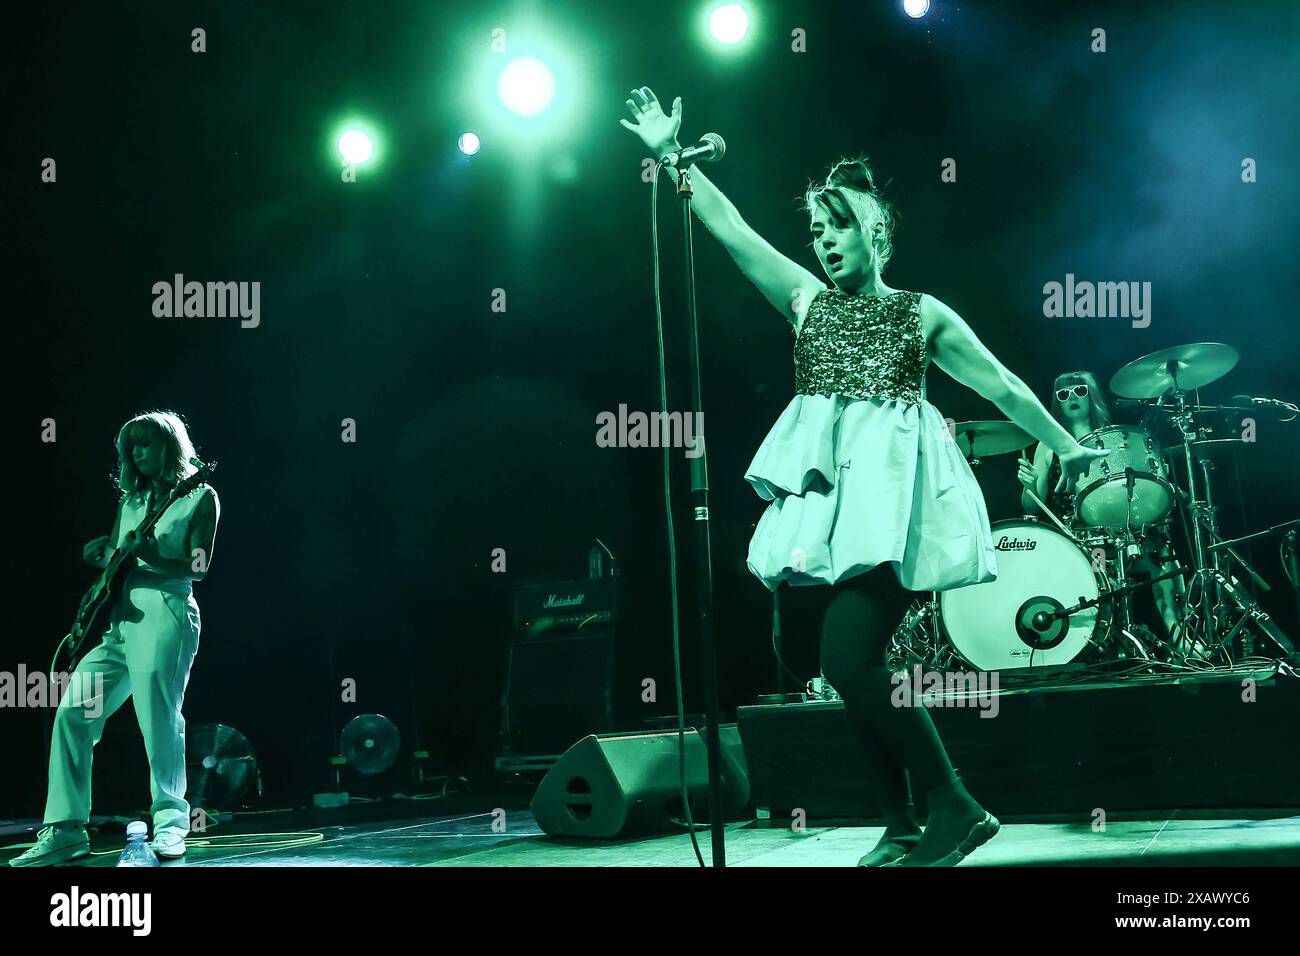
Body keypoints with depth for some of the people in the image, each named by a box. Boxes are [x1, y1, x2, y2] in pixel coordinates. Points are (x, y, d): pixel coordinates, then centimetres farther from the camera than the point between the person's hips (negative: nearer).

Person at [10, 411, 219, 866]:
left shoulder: (199, 497, 3)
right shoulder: (130, 500, 23)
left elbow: (198, 568, -5)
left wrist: (147, 553, -18)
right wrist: (103, 556, 2)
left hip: (165, 615, -7)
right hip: (120, 620, 7)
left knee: (158, 718, -13)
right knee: (72, 713, -4)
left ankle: (170, 820, 3)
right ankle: (65, 830, -3)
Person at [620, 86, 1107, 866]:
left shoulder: (921, 314, 7)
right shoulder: (807, 299, 15)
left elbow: (1002, 385, 10)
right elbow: (729, 226, 11)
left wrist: (1066, 445, 10)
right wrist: (673, 156, 6)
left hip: (894, 490, -5)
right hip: (831, 492, 5)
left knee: (848, 656, -18)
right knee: (855, 662, 2)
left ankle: (955, 808, -11)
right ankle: (903, 828, 11)